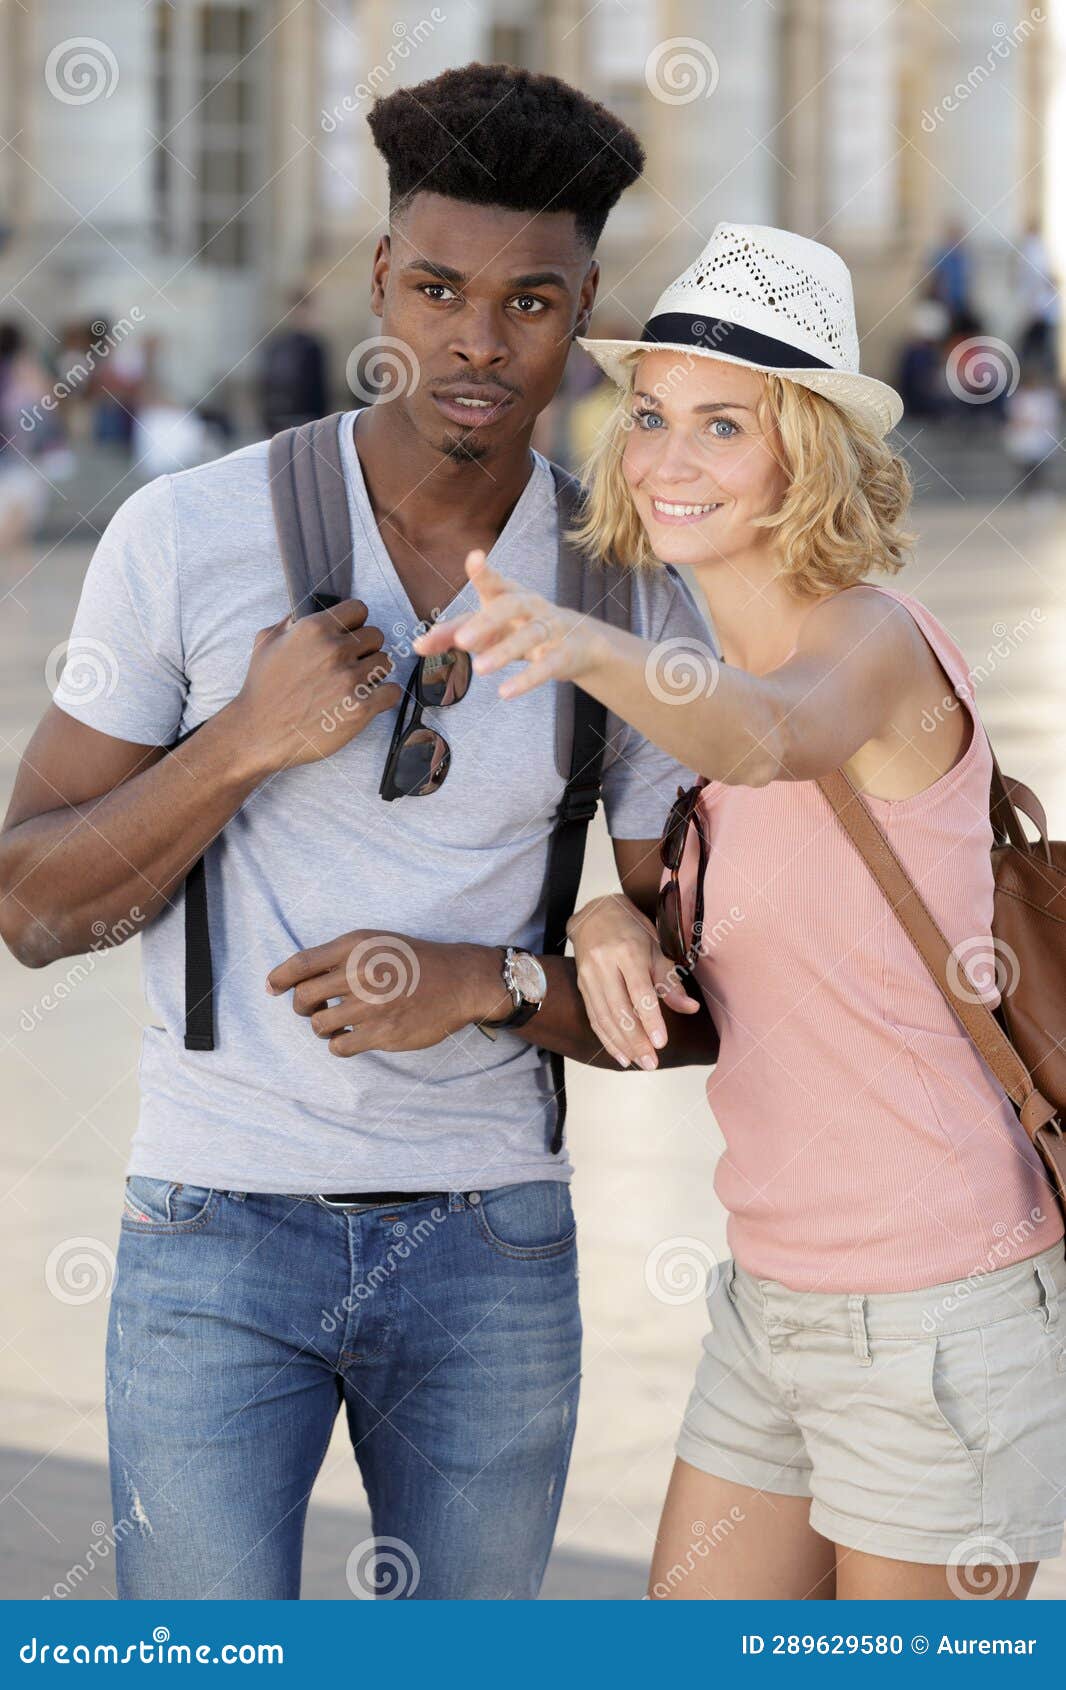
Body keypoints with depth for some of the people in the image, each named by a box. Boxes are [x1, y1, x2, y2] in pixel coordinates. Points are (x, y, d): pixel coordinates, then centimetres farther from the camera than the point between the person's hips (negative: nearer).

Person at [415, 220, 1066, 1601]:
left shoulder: (873, 644, -16)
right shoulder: (733, 660, 9)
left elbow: (770, 734, -40)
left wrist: (590, 647, -60)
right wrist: (608, 922, -7)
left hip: (942, 1316, -8)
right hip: (776, 1304, 8)